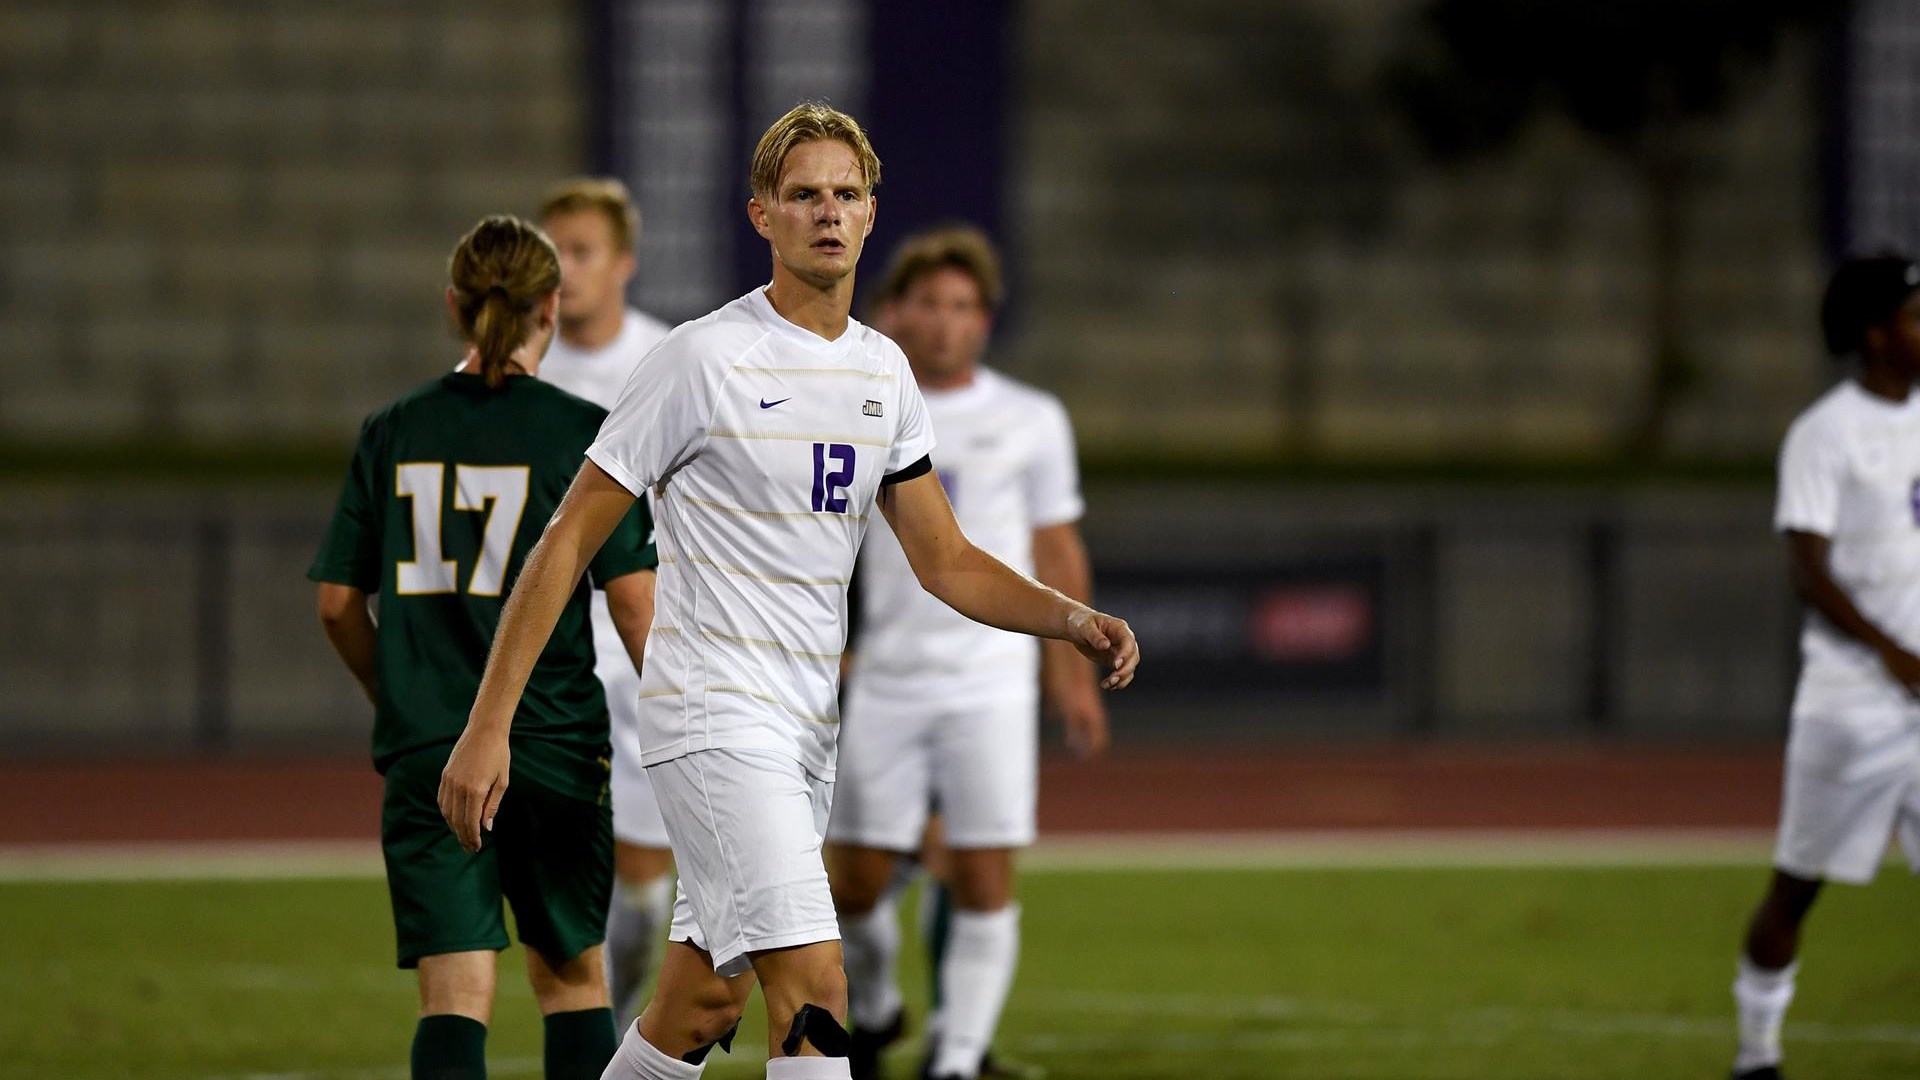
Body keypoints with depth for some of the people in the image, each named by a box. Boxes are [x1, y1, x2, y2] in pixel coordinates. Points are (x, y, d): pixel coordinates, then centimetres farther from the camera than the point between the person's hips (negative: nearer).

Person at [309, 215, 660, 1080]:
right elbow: (633, 598, -8)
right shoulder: (582, 433, -4)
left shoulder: (393, 433, 4)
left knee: (455, 997, -3)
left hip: (425, 752, 1)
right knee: (572, 975, 17)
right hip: (553, 744, -1)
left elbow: (339, 604, 7)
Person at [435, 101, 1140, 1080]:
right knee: (813, 992, -19)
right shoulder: (704, 357, -10)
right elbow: (570, 541, -8)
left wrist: (1075, 620, -3)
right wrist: (488, 728, -13)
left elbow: (947, 563, 15)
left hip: (808, 730, 7)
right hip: (710, 715, -7)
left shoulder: (883, 371, 11)